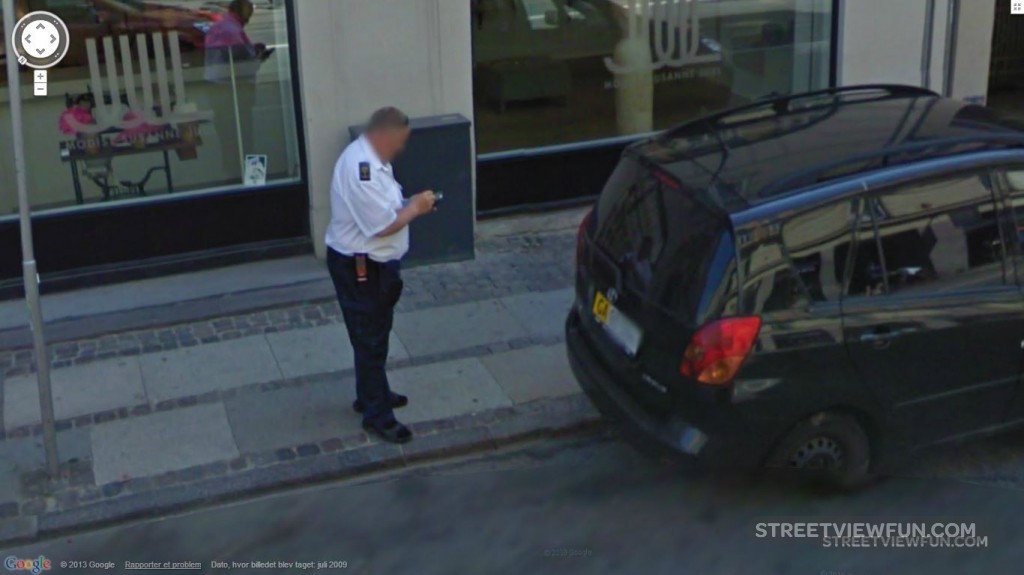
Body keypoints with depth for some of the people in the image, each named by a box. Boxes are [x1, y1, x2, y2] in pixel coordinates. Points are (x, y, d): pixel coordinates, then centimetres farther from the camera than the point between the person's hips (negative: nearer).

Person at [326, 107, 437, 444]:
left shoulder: (370, 160, 6)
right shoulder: (360, 169, -28)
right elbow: (383, 225, -28)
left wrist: (411, 206, 1)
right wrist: (414, 208, -13)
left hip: (375, 264, 10)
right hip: (359, 268, -10)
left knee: (375, 336, 23)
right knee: (370, 341, 1)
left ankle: (372, 395, 40)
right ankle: (377, 415, 12)